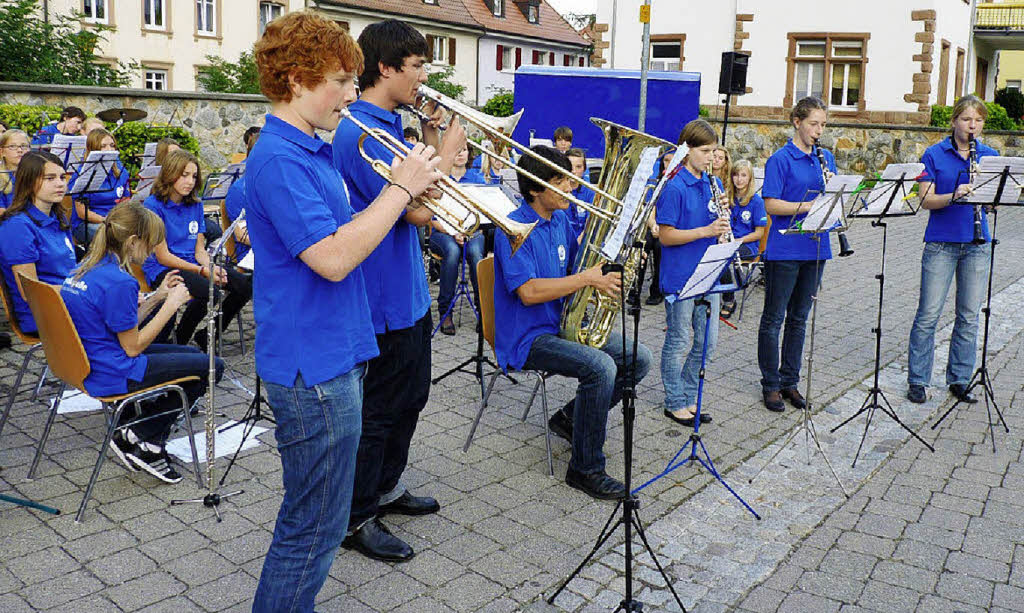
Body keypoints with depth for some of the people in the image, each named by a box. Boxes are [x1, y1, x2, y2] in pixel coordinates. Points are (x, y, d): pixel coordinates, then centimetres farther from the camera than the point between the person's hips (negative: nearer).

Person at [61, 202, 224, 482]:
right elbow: (133, 347, -17)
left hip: (90, 363, 10)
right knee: (212, 367, -4)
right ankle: (142, 438, 4)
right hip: (113, 374, -10)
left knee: (192, 353, 21)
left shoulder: (87, 268, 6)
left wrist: (158, 296, 7)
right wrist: (171, 304, -12)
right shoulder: (118, 282, -24)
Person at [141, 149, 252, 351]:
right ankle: (179, 339, -7)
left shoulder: (195, 205, 12)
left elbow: (199, 249, 10)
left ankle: (207, 335, 3)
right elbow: (163, 257, -11)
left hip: (193, 265, 6)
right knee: (208, 290, -35)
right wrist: (203, 271, -19)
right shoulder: (153, 206, -8)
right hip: (162, 270, -6)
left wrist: (212, 268, -12)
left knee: (244, 285, -17)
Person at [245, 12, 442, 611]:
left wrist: (407, 200, 3)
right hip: (313, 366, -10)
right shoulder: (279, 158, -19)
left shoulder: (314, 151, 13)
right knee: (315, 528, 2)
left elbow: (347, 229, 18)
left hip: (334, 354, 10)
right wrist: (399, 189, -19)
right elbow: (332, 258, -27)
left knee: (313, 518, 22)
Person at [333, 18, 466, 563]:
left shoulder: (386, 125, 10)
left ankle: (386, 487, 39)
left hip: (407, 291, 10)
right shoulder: (360, 132, -21)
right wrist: (448, 148, -13)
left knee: (411, 396, 22)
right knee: (381, 409, 3)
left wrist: (432, 133, 5)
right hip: (384, 298, -10)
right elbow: (419, 210, -25)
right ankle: (356, 519, 20)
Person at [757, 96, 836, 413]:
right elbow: (771, 205, -14)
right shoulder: (780, 159, -8)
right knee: (774, 318, 3)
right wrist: (809, 206, -22)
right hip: (785, 249, -6)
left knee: (799, 318, 13)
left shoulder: (825, 157, 11)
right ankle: (770, 384, 14)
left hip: (815, 247, 6)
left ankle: (789, 381, 24)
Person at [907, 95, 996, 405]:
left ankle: (959, 380, 19)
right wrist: (954, 195, -23)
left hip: (977, 244, 4)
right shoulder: (934, 155, -1)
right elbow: (926, 200, -7)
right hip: (941, 243, -3)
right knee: (928, 315, -2)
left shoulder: (990, 155, 9)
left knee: (969, 316, 8)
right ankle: (917, 381, 9)